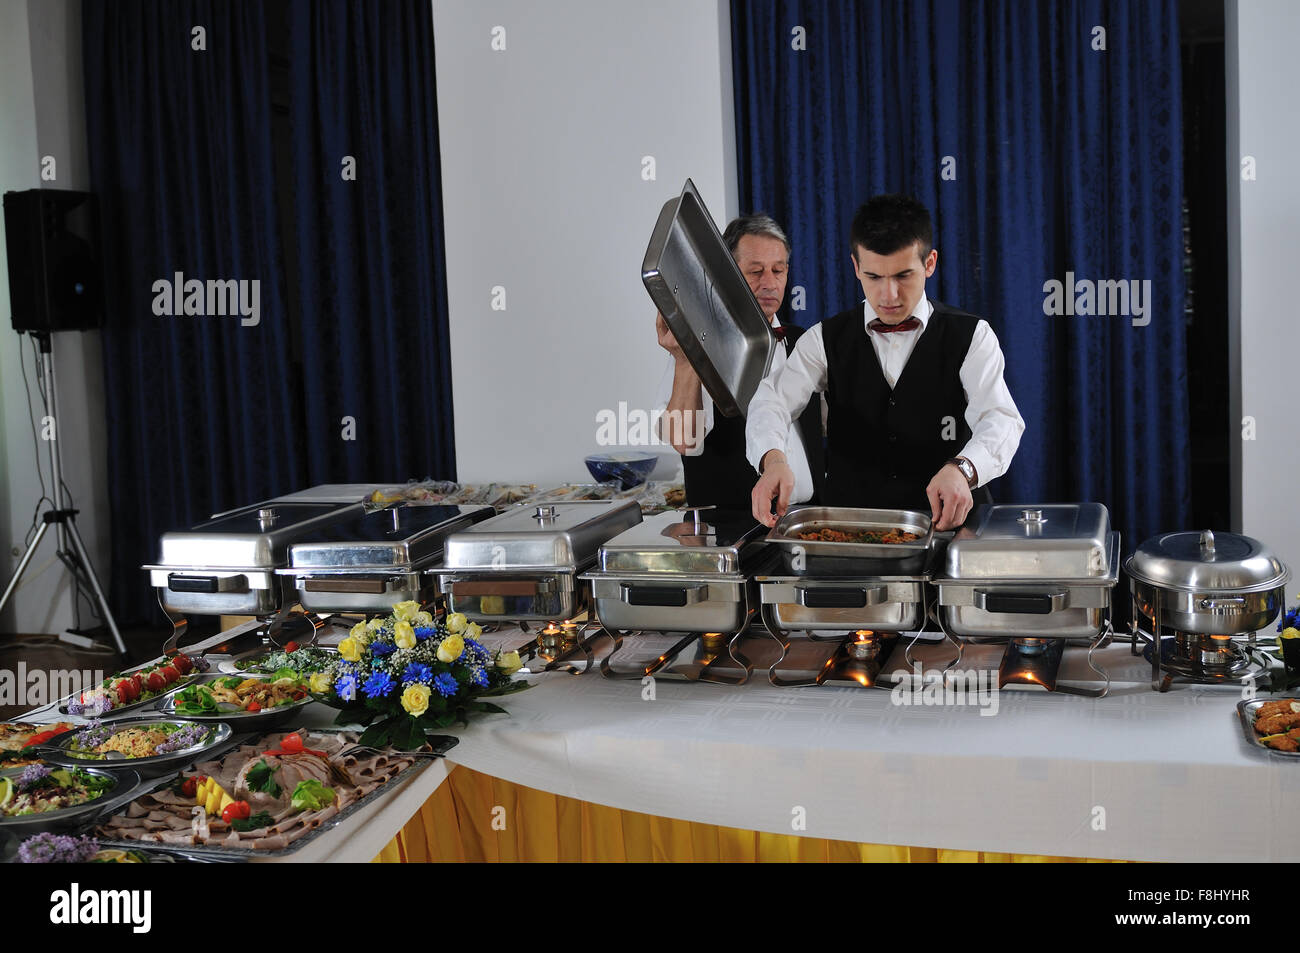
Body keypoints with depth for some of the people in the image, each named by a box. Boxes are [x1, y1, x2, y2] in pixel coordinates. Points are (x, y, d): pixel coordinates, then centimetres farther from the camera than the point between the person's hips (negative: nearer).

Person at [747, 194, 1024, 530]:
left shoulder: (972, 336, 4)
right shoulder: (826, 340, 9)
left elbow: (1001, 420, -11)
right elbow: (772, 401, -7)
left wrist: (962, 469, -34)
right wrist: (773, 459, -31)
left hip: (947, 520, 0)